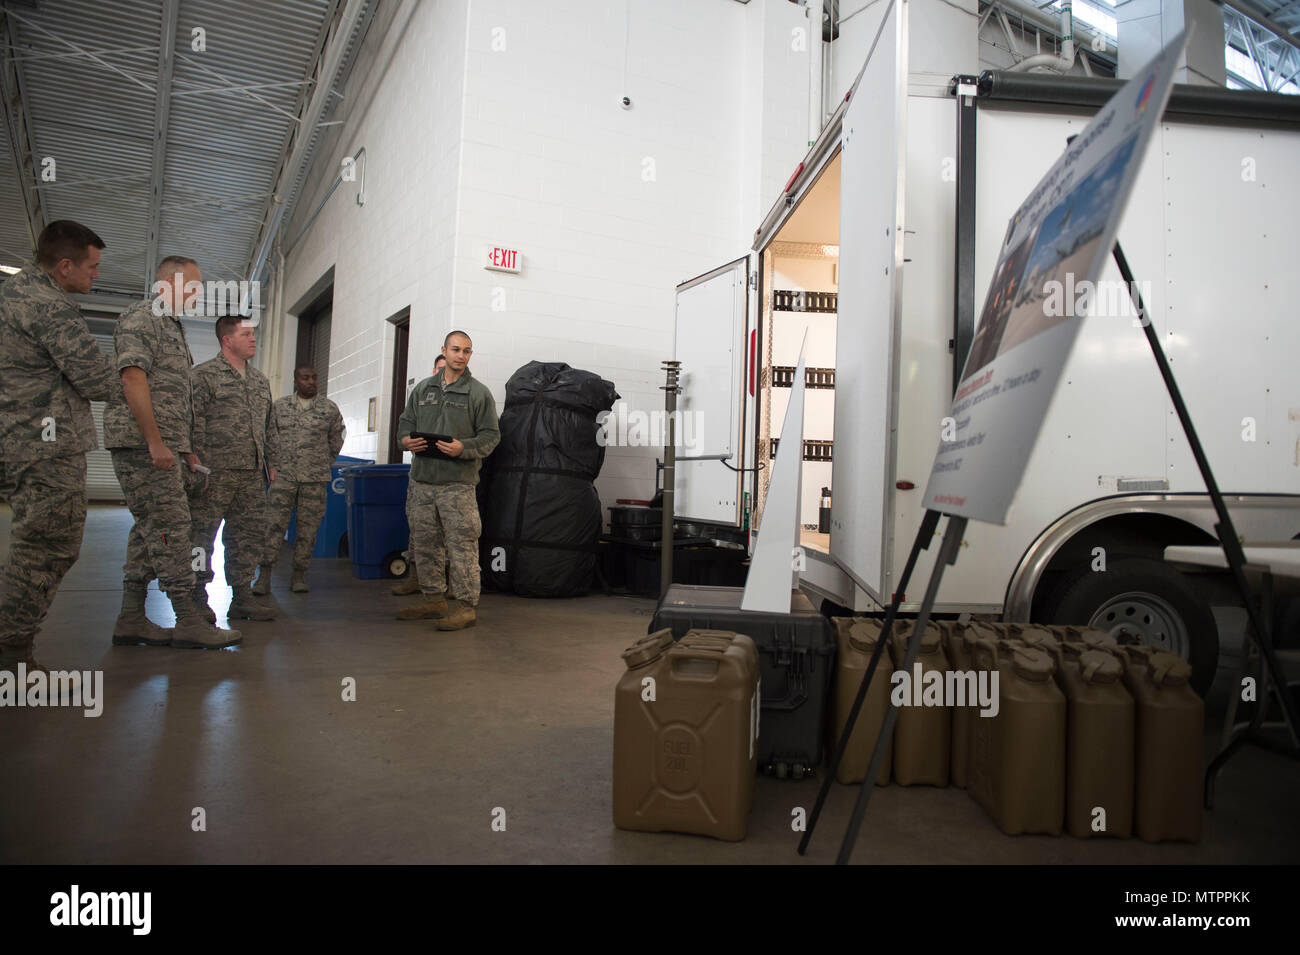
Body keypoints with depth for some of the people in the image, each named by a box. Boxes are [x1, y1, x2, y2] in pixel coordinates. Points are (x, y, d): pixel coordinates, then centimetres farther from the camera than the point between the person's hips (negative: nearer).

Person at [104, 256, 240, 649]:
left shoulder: (173, 328, 24)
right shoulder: (141, 317, -5)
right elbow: (133, 379, -17)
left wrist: (186, 449, 21)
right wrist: (155, 441, -22)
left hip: (161, 445, 10)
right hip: (141, 441, -10)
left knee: (150, 528, 9)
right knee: (170, 525, -11)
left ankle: (131, 620, 13)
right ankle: (189, 620, -9)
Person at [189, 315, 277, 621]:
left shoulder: (260, 380, 19)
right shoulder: (204, 375, -2)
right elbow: (194, 424, -9)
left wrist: (269, 464, 20)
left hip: (252, 474, 6)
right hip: (215, 473, -6)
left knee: (250, 535, 7)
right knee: (201, 536, -1)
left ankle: (241, 596, 16)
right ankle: (198, 598, 9)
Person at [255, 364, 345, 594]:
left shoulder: (329, 408, 5)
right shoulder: (280, 406, 9)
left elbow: (336, 440, 13)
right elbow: (270, 437, 15)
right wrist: (276, 465, 9)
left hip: (315, 479, 0)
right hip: (283, 476, 1)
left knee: (308, 528, 1)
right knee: (274, 524, -6)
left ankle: (299, 576, 10)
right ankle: (264, 577, -4)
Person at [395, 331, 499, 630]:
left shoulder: (479, 393, 2)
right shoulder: (422, 389, 16)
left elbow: (491, 435, -2)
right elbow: (405, 422, 21)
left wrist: (464, 448, -18)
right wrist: (406, 440, -1)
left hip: (457, 482, -5)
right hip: (421, 479, 6)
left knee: (461, 543, -8)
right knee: (424, 543, 12)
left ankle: (465, 605, -1)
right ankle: (434, 598, 24)